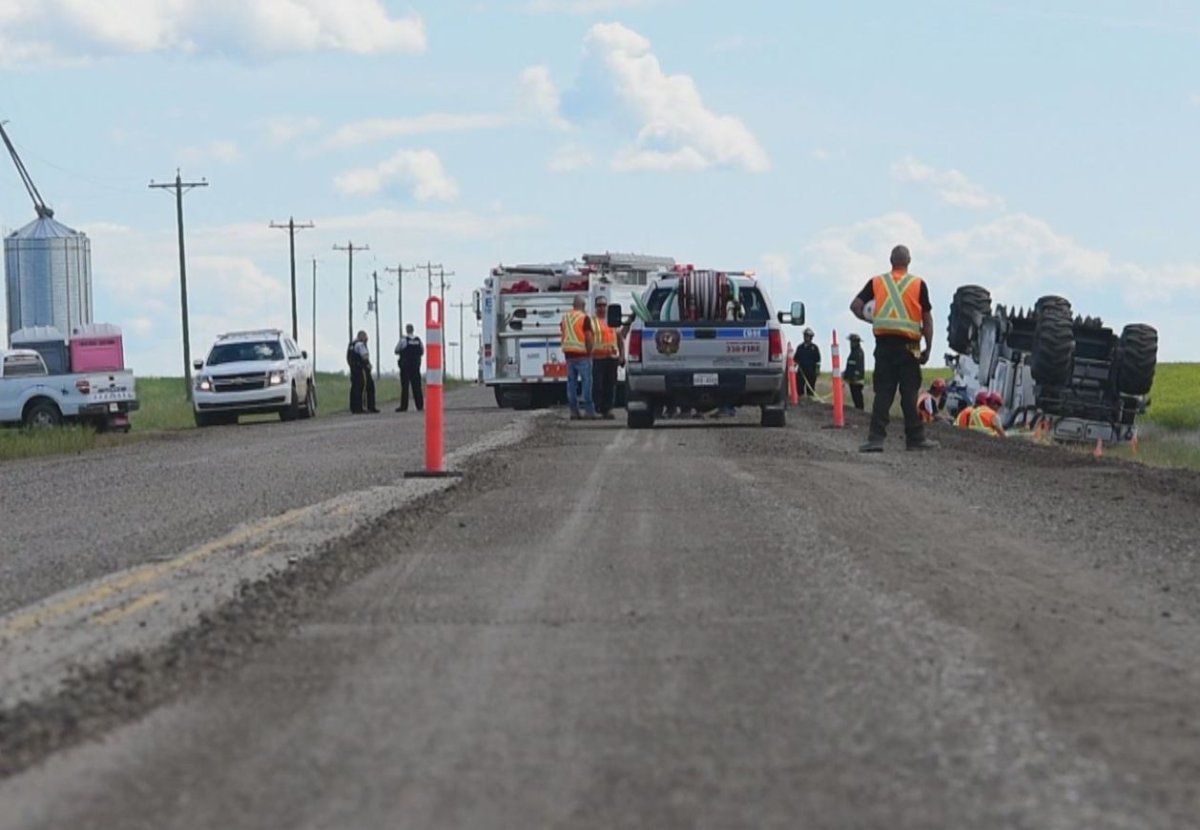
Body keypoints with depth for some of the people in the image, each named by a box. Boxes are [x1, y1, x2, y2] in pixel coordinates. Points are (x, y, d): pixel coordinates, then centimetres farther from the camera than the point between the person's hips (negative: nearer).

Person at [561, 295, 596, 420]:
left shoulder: (565, 317, 10)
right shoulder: (584, 318, -10)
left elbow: (563, 335, 14)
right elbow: (589, 337, -13)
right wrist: (590, 350, -2)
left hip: (568, 353, 6)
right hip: (582, 354, -6)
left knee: (571, 382, 7)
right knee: (586, 382, -3)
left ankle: (574, 411, 7)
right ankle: (589, 411, -5)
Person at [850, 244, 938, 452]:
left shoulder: (877, 282, 6)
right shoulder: (918, 284, 2)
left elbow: (855, 306, -1)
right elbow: (927, 320, 0)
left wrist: (869, 319, 16)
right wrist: (928, 348, 5)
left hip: (884, 344, 1)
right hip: (908, 345, -1)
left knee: (883, 392, 2)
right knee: (909, 392, 3)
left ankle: (876, 438, -5)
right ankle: (915, 438, 7)